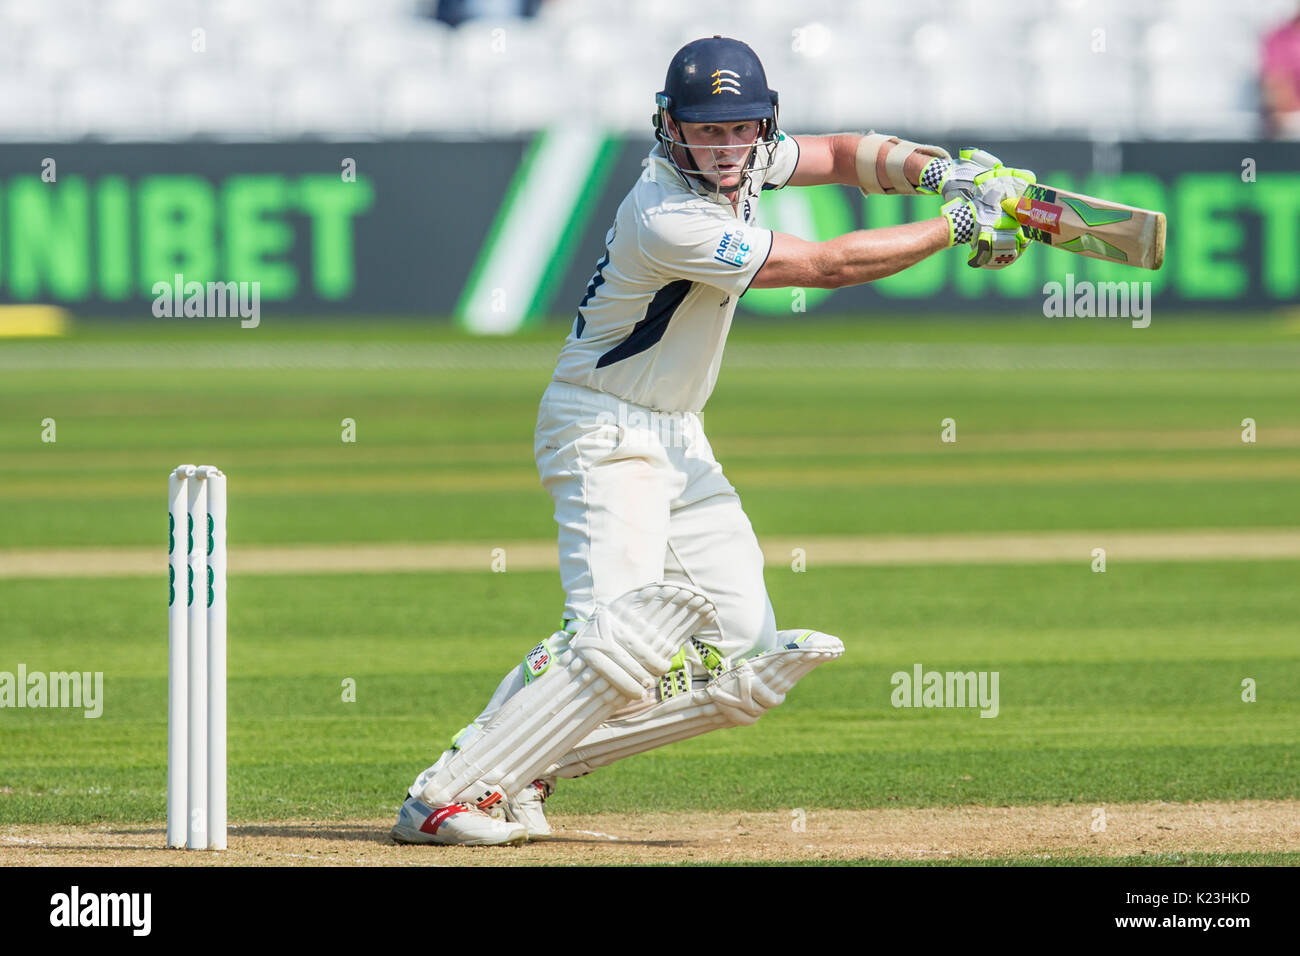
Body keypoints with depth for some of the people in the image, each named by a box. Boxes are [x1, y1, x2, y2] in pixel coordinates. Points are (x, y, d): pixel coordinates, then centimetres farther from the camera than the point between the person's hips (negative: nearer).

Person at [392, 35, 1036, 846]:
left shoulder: (744, 162, -1)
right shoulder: (668, 220, -27)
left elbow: (840, 156, 15)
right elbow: (828, 267, -24)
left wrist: (937, 169, -5)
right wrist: (957, 227, -17)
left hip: (679, 442, 9)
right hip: (607, 435, -9)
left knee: (748, 662, 1)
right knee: (620, 639, -27)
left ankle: (531, 764, 3)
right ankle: (446, 795, -22)